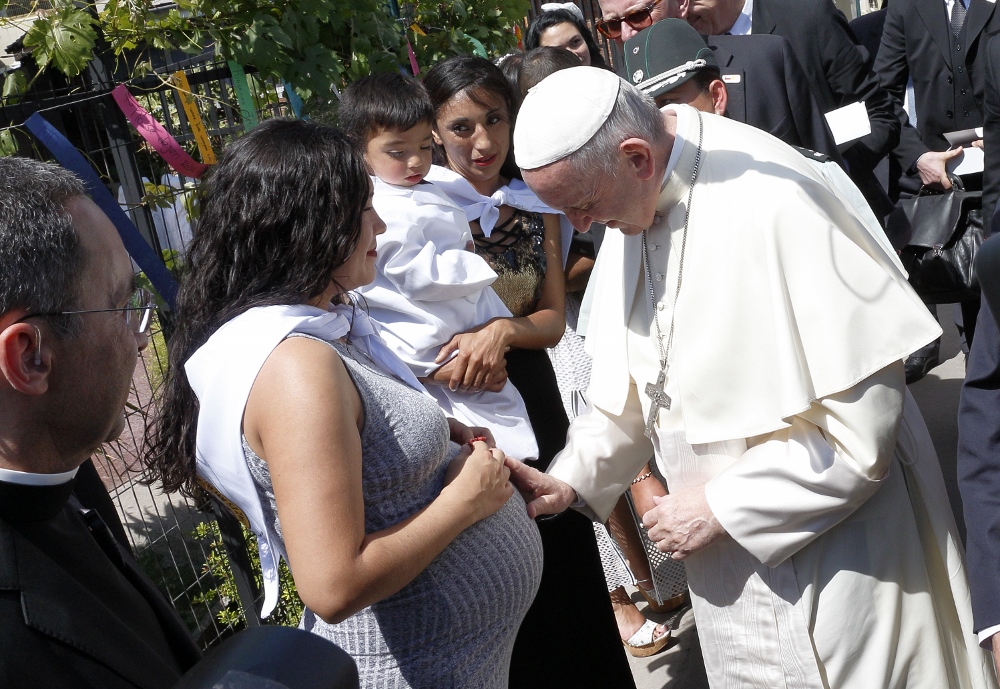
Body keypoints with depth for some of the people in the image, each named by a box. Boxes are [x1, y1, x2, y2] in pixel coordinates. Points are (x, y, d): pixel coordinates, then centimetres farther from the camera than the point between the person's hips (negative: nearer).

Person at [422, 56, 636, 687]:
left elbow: (553, 319, 3)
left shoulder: (536, 207, 6)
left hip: (532, 400, 4)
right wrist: (461, 361, -25)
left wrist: (503, 331, -18)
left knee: (562, 566, 11)